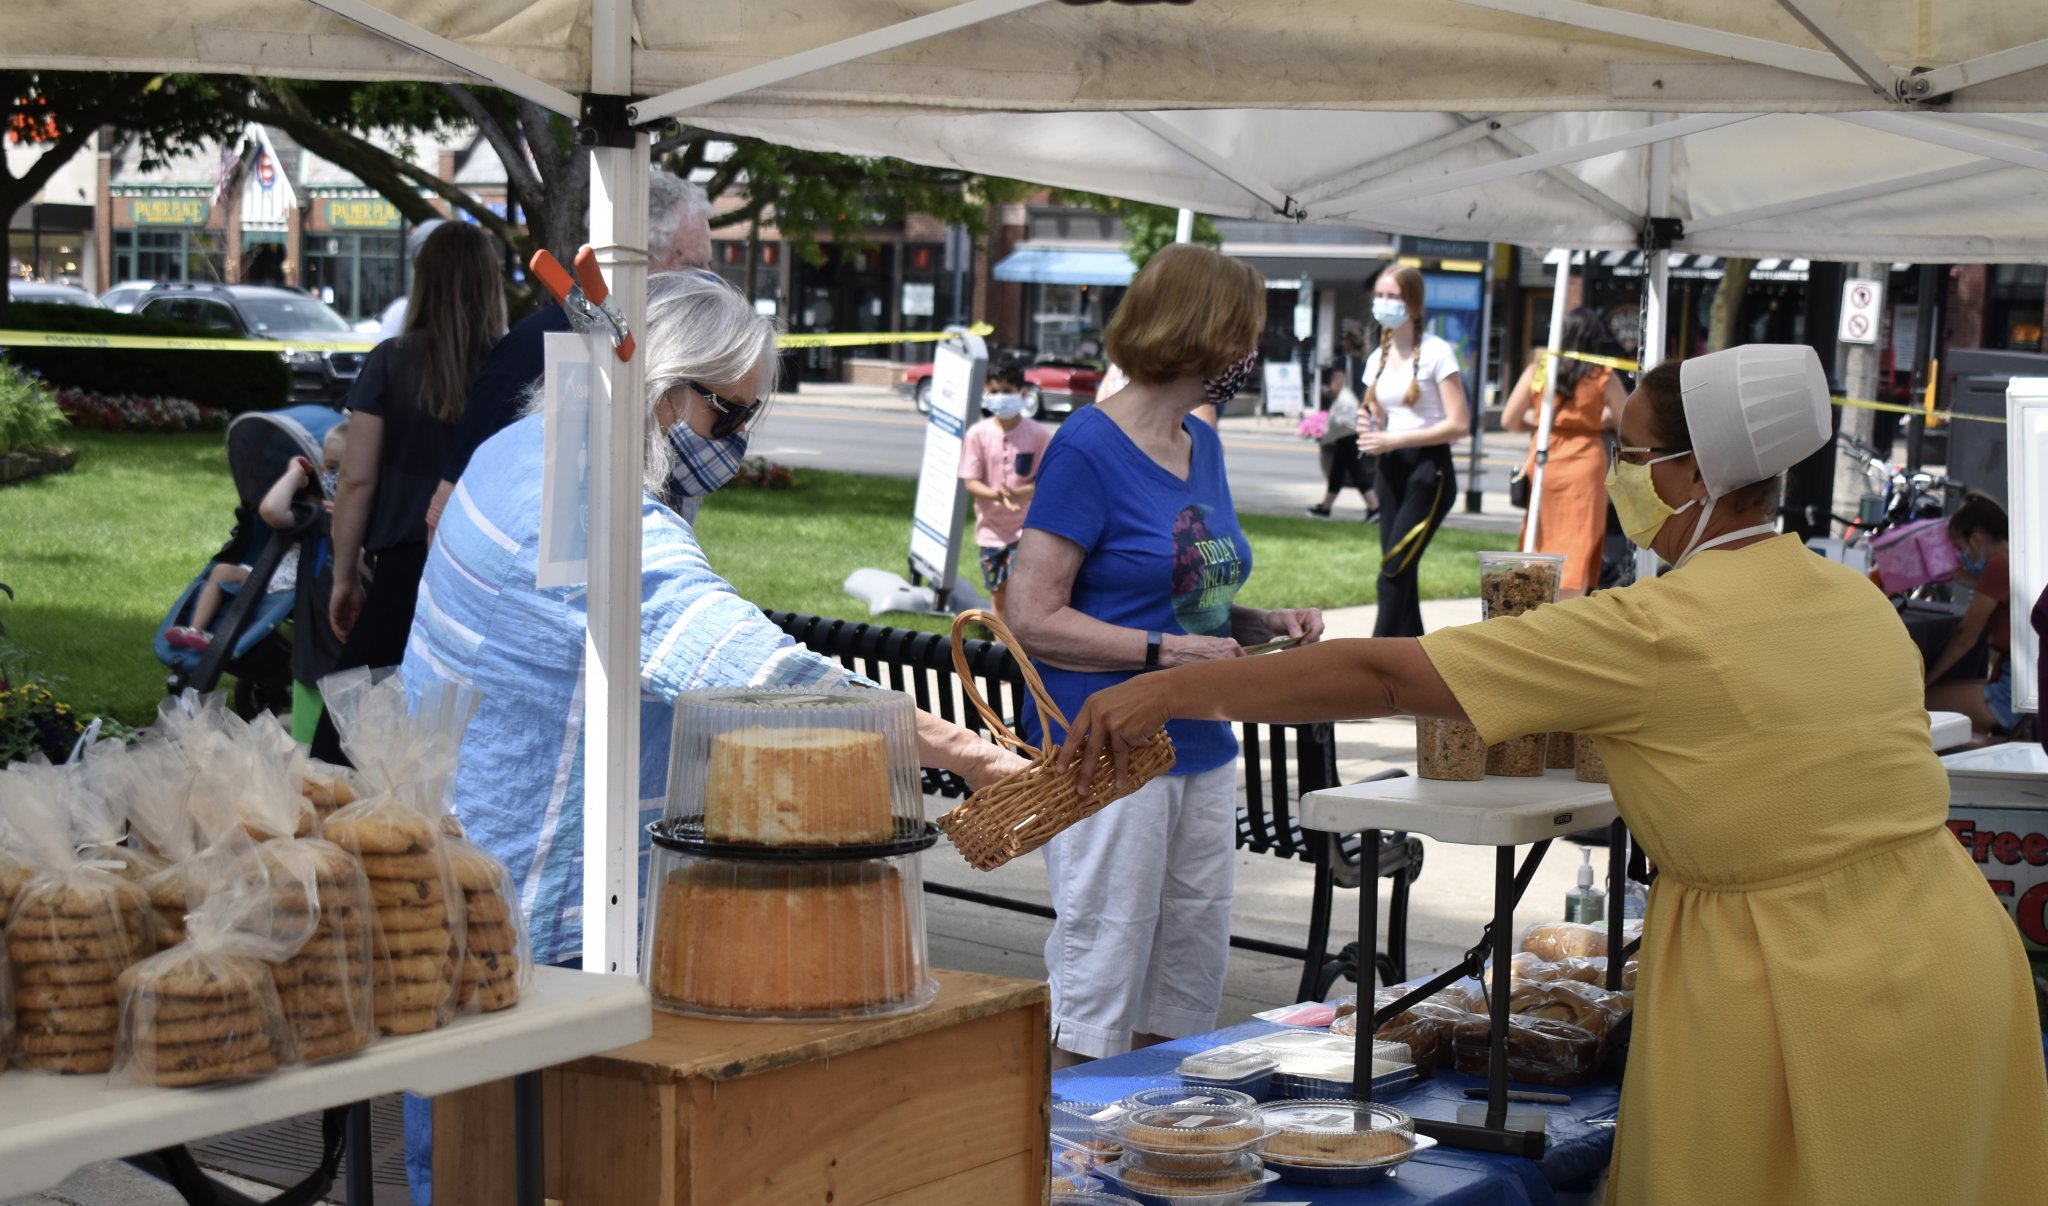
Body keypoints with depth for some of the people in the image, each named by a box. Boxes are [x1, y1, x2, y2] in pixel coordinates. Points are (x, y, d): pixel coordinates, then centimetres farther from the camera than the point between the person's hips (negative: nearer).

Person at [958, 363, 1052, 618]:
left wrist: (1018, 493, -25)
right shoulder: (977, 434, -4)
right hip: (991, 527, 2)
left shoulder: (1039, 434, -7)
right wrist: (996, 494, -24)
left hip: (1026, 526, -2)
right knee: (997, 591, 11)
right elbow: (970, 482, -4)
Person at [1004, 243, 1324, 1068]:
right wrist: (1168, 651, -20)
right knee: (1096, 989, -2)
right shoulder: (1089, 448, -11)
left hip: (1201, 750, 8)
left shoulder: (1201, 445, 14)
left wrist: (1266, 625, 6)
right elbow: (1033, 619, -15)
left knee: (1190, 982, 13)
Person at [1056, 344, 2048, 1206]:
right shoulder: (1860, 601, 3)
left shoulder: (1652, 634, -18)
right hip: (1950, 957, 7)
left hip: (1803, 995, -7)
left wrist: (1173, 689, -13)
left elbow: (1382, 677, -17)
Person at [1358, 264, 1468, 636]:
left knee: (1394, 571, -13)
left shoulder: (1436, 353, -9)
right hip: (1391, 471, 7)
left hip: (1428, 470, -7)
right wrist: (1373, 434, -4)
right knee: (1401, 573, 5)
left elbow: (1457, 425, -14)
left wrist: (1394, 440, -19)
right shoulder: (1378, 358, 12)